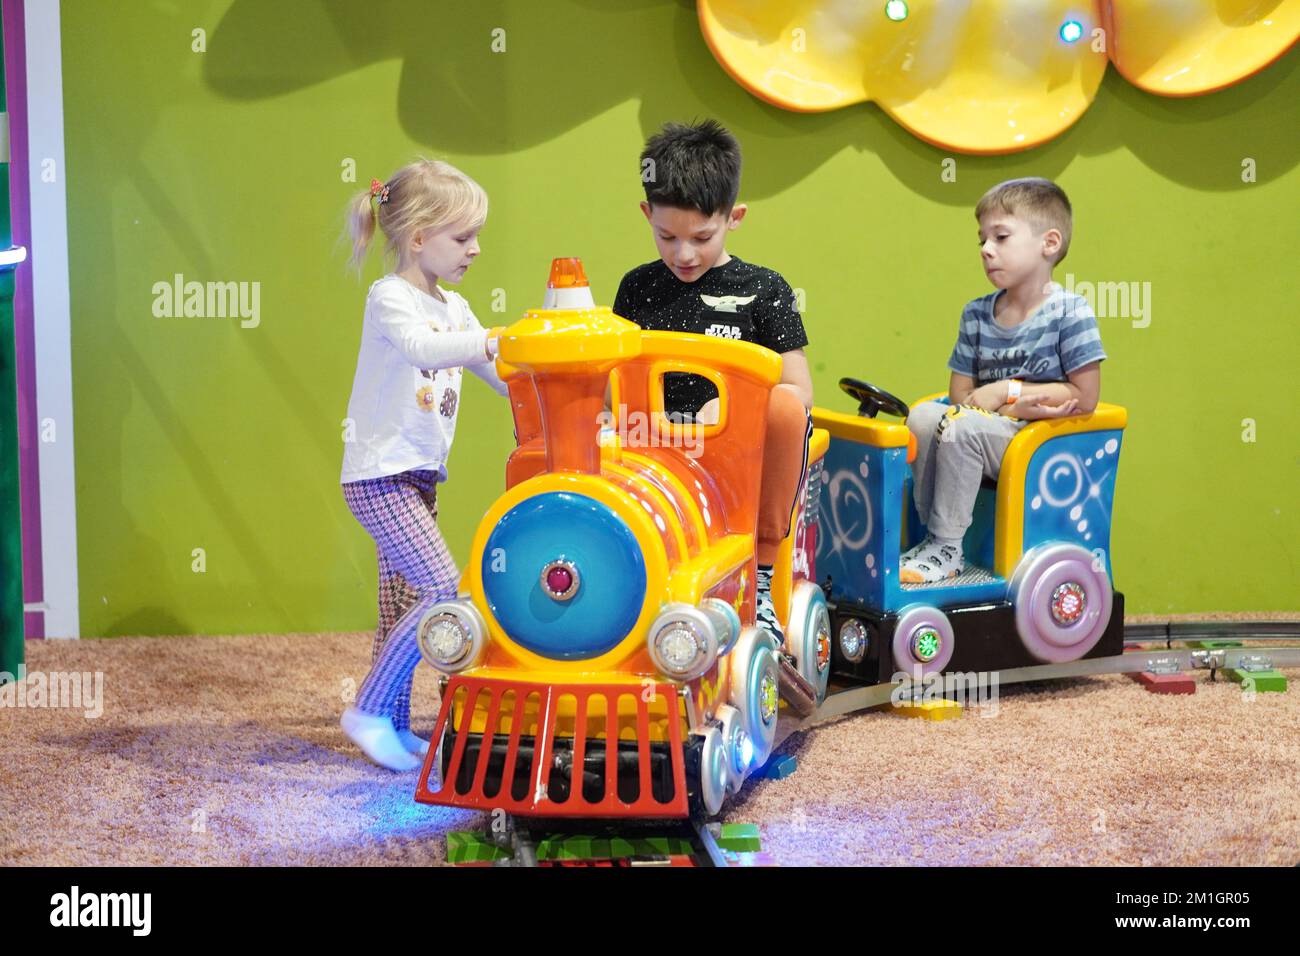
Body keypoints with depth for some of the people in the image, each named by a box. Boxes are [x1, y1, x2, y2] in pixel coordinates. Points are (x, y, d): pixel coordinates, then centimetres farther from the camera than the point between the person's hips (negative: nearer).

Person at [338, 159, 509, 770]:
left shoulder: (454, 308, 16)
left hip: (419, 475, 9)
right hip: (380, 473, -9)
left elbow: (502, 376, 17)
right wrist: (491, 340, -41)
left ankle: (393, 726, 17)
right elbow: (421, 347, -31)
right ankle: (368, 709, -7)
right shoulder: (390, 297, -10)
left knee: (405, 604, 11)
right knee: (444, 590, -16)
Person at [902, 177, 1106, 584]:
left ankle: (946, 546, -18)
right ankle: (933, 534, -13)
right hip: (993, 433, 6)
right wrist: (1018, 407, -14)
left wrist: (1007, 391, -12)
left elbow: (1084, 397, -12)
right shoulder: (976, 314, 7)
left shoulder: (1069, 311, -9)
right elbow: (960, 395, 6)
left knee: (963, 427, -29)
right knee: (923, 416, -19)